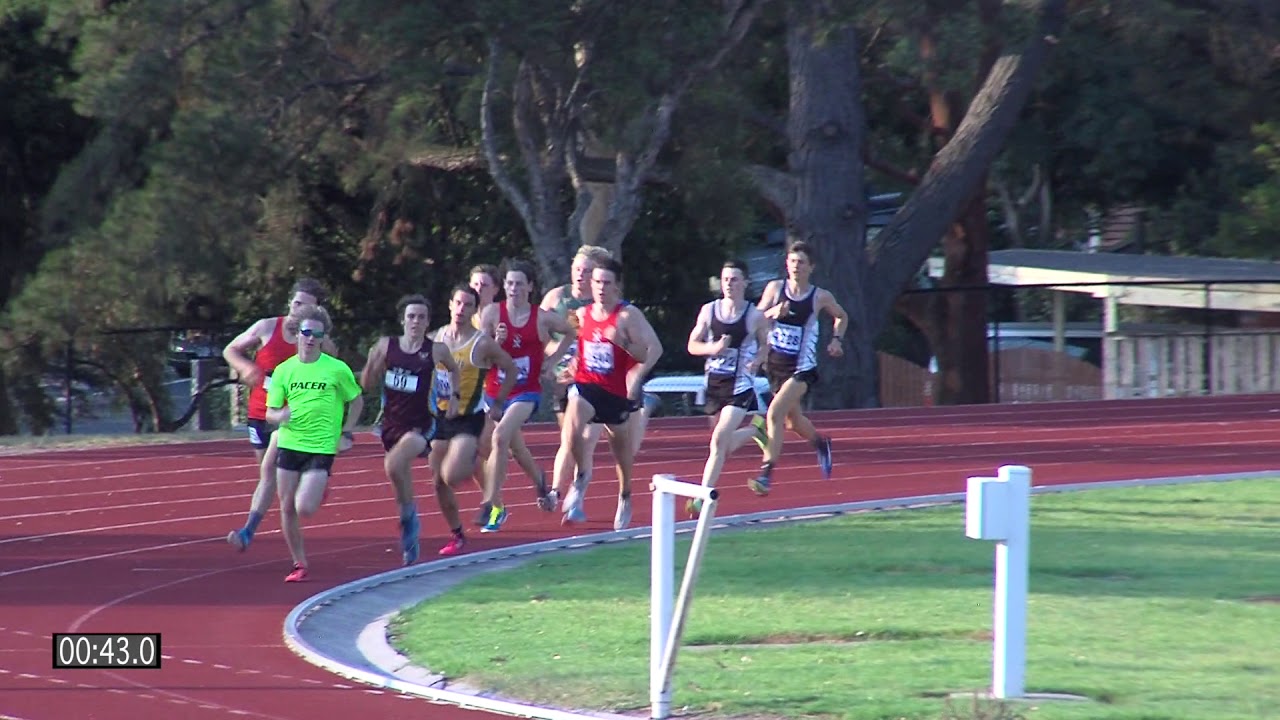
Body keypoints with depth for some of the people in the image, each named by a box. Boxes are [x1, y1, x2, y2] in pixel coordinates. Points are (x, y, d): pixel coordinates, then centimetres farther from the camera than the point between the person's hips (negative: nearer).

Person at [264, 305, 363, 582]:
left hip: (322, 448, -3)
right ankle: (299, 565, 16)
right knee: (287, 509, 1)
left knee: (305, 508, -14)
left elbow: (357, 400, 10)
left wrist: (346, 432, 2)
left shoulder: (337, 369, -4)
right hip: (289, 444, 3)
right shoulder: (284, 370, 3)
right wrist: (281, 416, -16)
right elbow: (270, 412, 6)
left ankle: (321, 493, 23)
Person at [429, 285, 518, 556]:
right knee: (439, 483, 4)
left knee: (452, 476, -21)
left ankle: (475, 463, 14)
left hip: (469, 419, -5)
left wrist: (498, 404, -1)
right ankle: (457, 534, 19)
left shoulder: (482, 344, -11)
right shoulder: (439, 337, 3)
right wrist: (431, 399, 12)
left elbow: (511, 370, 0)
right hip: (441, 416, 5)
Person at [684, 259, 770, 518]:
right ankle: (755, 431, 51)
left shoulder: (755, 316, -6)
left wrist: (757, 360, -13)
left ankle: (702, 498, -16)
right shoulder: (709, 311, 1)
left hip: (740, 387, -4)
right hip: (713, 383, 5)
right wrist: (712, 348, -14)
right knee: (727, 445, 17)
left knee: (719, 441, -18)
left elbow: (766, 345, 8)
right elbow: (692, 345, 6)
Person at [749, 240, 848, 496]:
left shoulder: (820, 297, -4)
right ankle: (821, 443, 53)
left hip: (801, 369, -4)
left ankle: (766, 474, -22)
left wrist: (836, 339, -1)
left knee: (775, 414, -23)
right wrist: (772, 313, -18)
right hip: (774, 365, 4)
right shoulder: (774, 288, 0)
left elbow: (842, 317, 15)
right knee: (793, 421, 20)